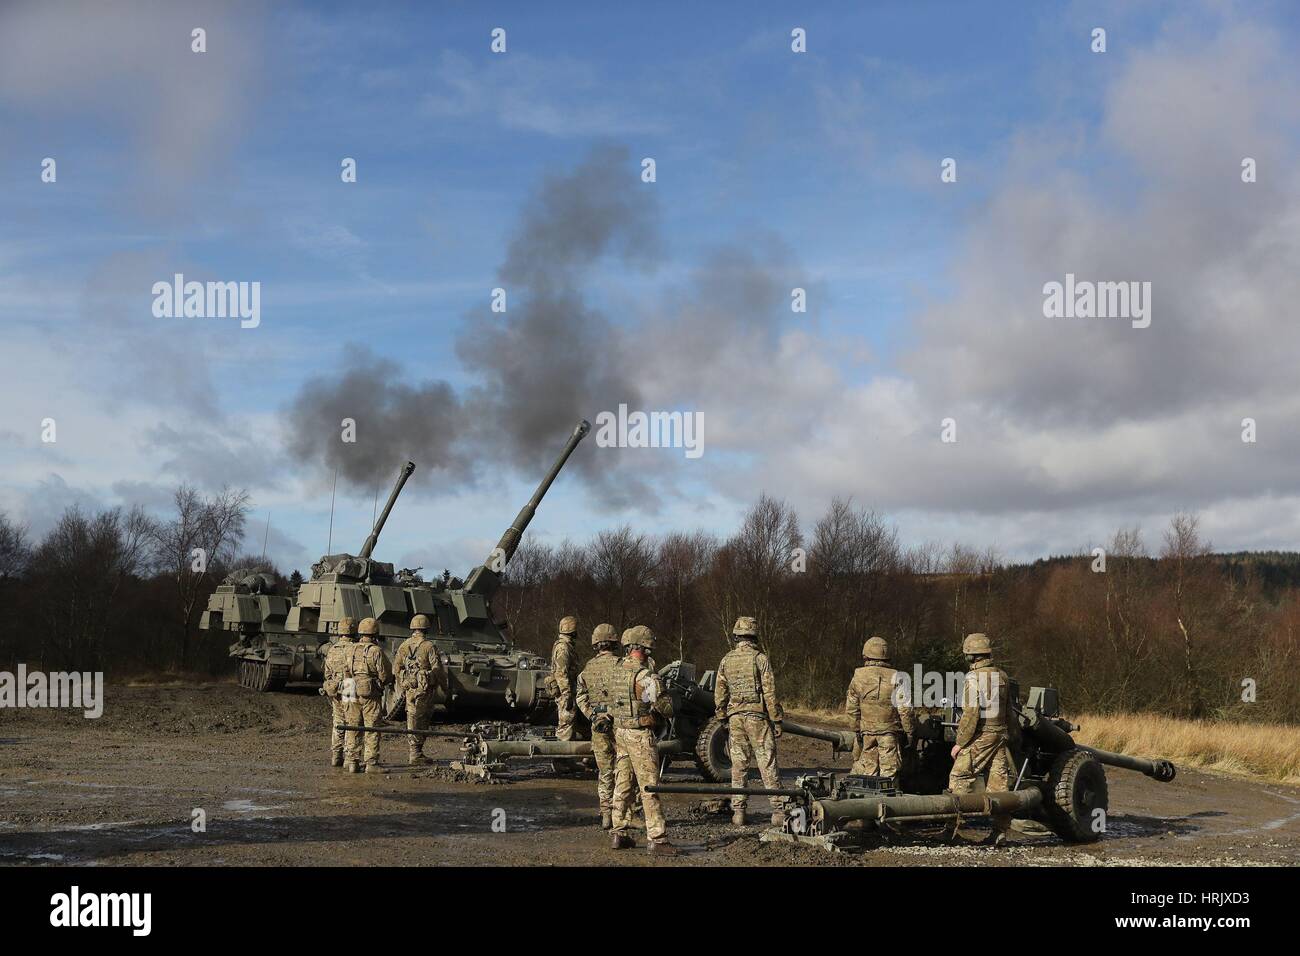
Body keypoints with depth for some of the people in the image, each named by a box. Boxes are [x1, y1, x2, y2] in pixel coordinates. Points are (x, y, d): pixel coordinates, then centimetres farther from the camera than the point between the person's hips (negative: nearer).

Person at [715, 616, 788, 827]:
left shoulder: (726, 660, 5)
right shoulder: (760, 659, -7)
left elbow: (719, 694, 10)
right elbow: (770, 693, -9)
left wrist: (723, 718, 20)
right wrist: (777, 720, -4)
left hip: (735, 718, 4)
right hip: (757, 717, -4)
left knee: (738, 765, 8)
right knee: (768, 765, -2)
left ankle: (738, 811, 7)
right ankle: (778, 810, -2)